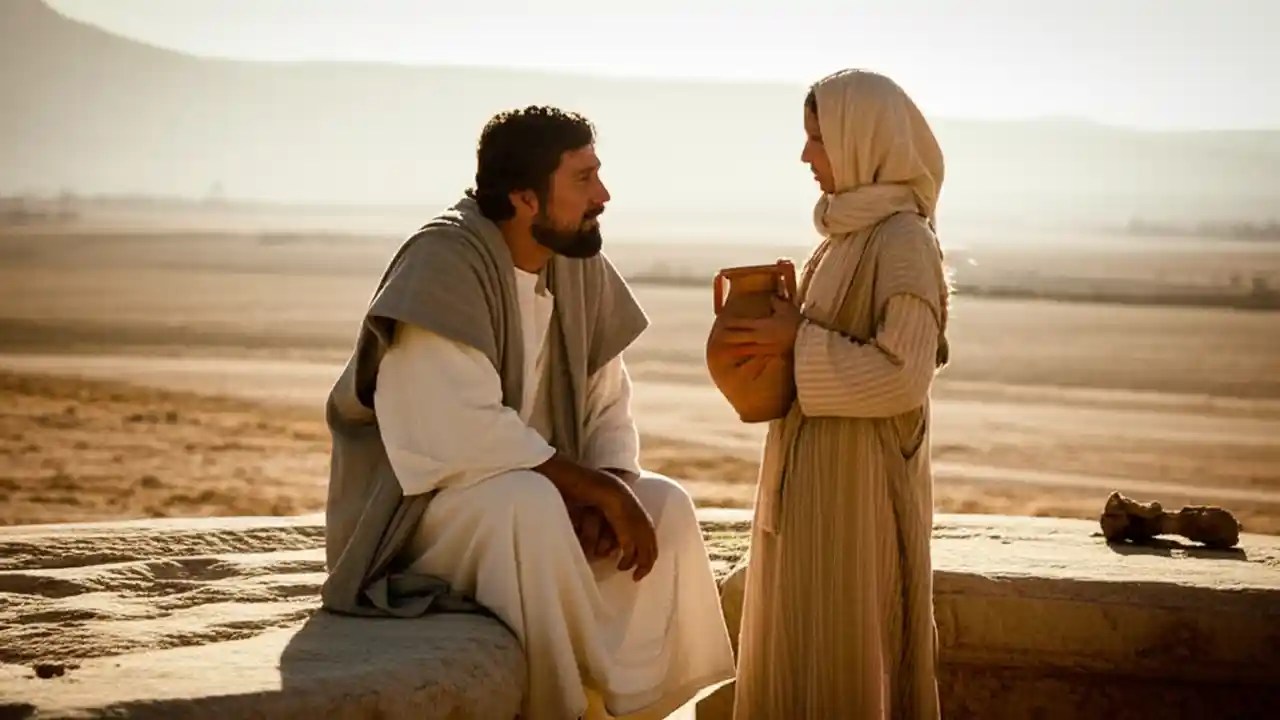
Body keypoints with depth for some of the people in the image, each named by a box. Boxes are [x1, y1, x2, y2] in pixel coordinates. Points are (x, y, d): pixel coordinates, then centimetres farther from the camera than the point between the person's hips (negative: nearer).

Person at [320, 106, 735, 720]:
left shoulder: (580, 268, 0)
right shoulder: (443, 264, -23)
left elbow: (607, 401, 5)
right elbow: (462, 432, -31)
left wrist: (612, 484, -16)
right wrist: (596, 486, -25)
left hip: (529, 498, 8)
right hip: (413, 502, -7)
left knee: (666, 508, -10)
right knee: (530, 503, -34)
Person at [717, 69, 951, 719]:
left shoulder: (903, 240, -16)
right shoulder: (848, 233, 11)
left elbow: (902, 377, -22)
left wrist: (797, 341, -17)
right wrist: (772, 331, 3)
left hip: (858, 476, -9)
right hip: (808, 465, 9)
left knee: (844, 649, 0)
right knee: (794, 639, 15)